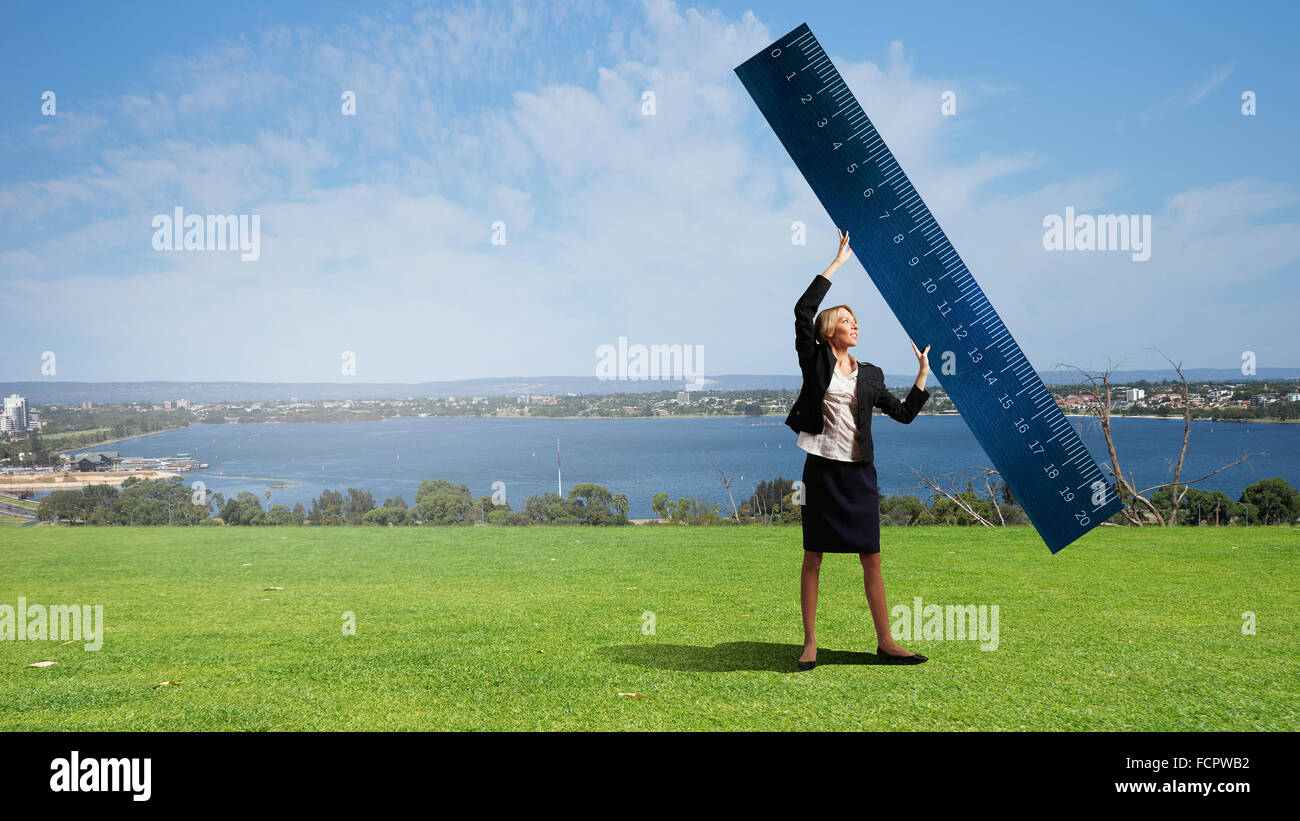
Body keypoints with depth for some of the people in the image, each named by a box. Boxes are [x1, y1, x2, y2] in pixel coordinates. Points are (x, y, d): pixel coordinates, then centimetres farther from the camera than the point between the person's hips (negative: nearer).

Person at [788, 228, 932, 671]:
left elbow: (904, 413, 18)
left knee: (871, 558, 5)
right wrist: (838, 262, -6)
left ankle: (886, 642, 11)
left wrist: (923, 373, 13)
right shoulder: (816, 362, 2)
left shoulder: (869, 375, 13)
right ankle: (810, 644, 7)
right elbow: (803, 311, -9)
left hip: (860, 472, 3)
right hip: (823, 468, -3)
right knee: (813, 557, 1)